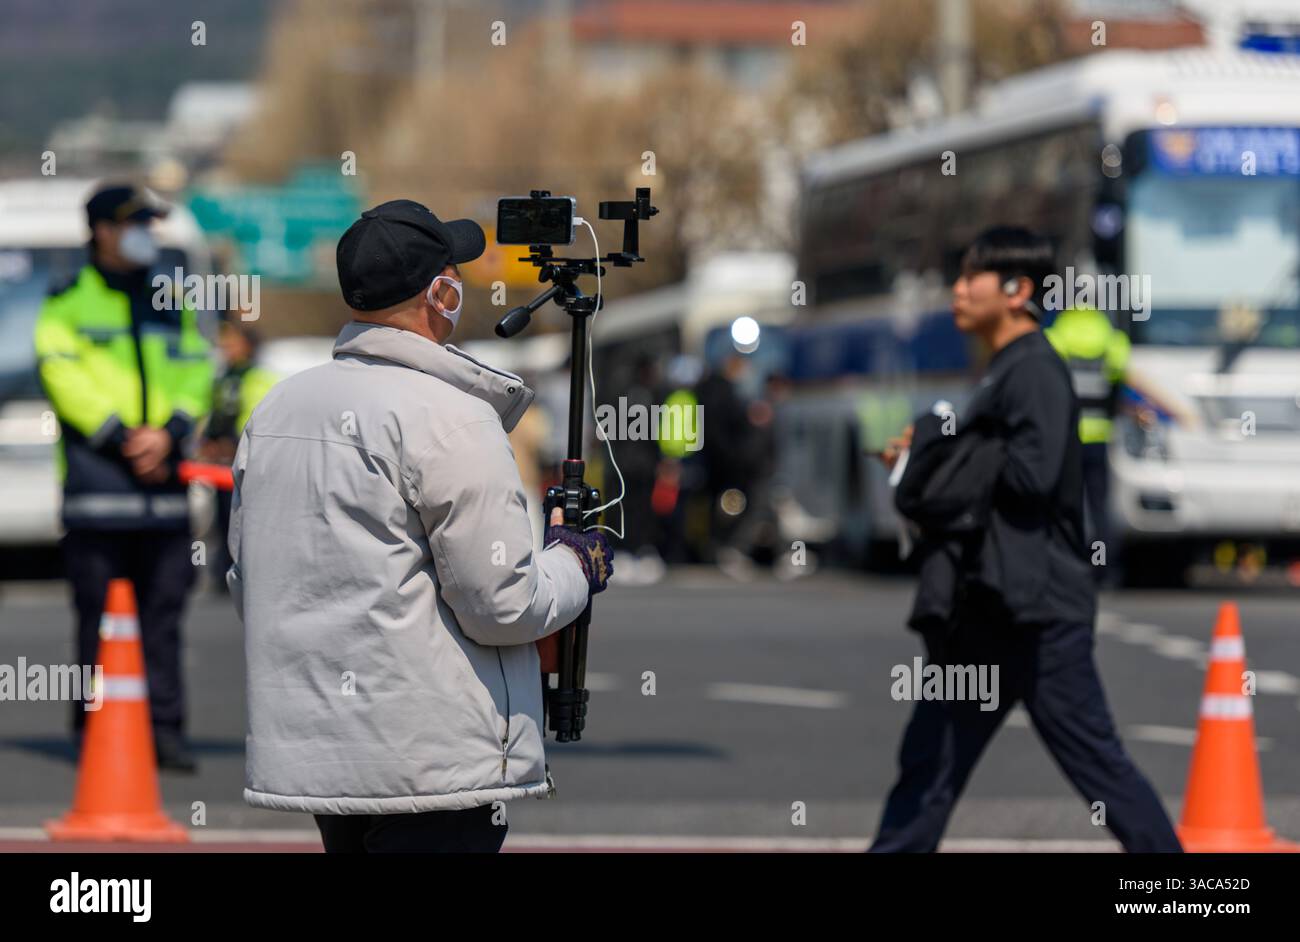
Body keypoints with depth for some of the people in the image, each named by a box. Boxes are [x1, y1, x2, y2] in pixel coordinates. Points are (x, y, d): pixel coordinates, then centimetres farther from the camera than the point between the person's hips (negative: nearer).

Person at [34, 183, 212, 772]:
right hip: (97, 478, -4)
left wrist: (169, 432, -8)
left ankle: (164, 728, 4)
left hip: (164, 481, 4)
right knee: (99, 615, -3)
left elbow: (196, 374, 11)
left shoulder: (171, 308, 18)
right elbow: (65, 378, -7)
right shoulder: (66, 307, 3)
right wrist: (123, 439, -14)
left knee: (163, 609, 2)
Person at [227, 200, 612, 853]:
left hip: (304, 753, 8)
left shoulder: (276, 407, 11)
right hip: (434, 765, -8)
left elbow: (245, 582, 18)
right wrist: (576, 564, 5)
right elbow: (504, 605, -14)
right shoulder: (450, 417, -14)